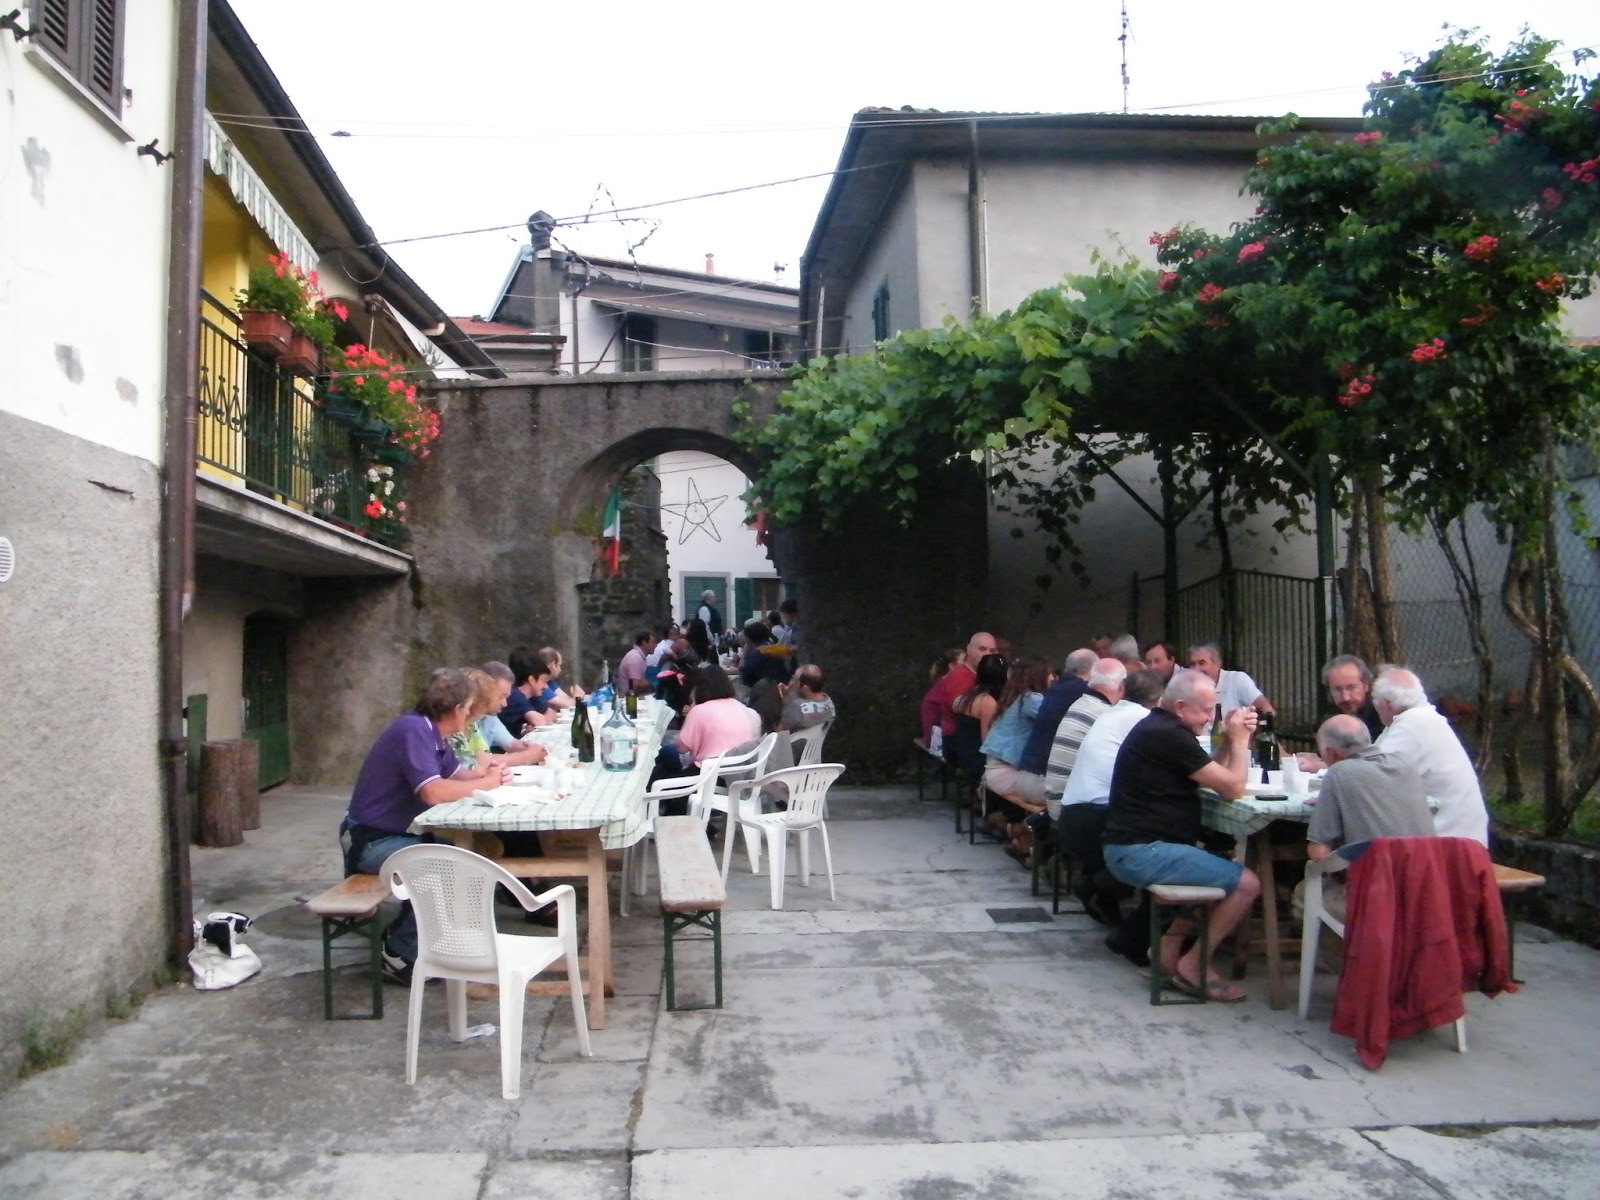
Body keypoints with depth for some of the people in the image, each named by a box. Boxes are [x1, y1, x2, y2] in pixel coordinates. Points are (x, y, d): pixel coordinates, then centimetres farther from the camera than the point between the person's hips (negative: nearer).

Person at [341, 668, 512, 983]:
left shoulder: (432, 731, 6)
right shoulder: (413, 730, -24)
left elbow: (454, 773, 13)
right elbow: (434, 792, -34)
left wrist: (483, 772, -9)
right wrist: (485, 783, -20)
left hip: (402, 833, 10)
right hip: (372, 840, -10)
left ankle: (404, 933, 14)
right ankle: (400, 953, -7)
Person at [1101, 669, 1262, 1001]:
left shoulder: (1157, 727, 16)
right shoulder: (1170, 736, -18)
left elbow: (1207, 776, 19)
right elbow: (1232, 788, -14)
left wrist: (1230, 740, 7)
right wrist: (1240, 740, -1)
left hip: (1135, 847, 11)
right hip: (1142, 851, -11)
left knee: (1224, 870, 23)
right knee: (1247, 884, -12)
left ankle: (1171, 943, 16)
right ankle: (1191, 966, -1)